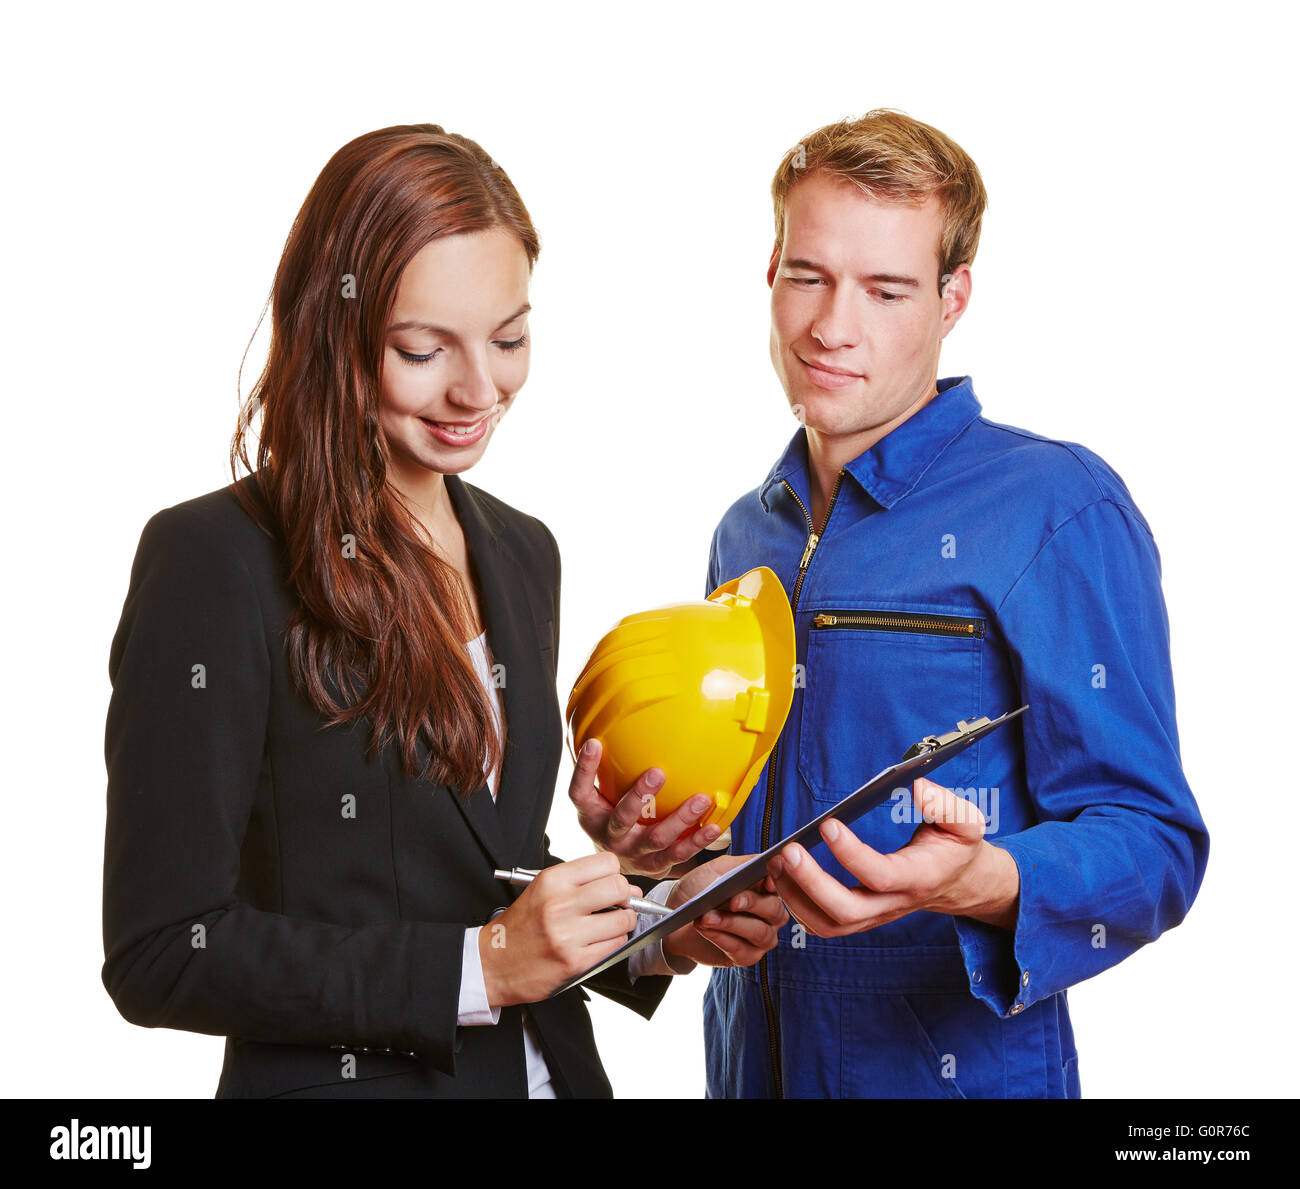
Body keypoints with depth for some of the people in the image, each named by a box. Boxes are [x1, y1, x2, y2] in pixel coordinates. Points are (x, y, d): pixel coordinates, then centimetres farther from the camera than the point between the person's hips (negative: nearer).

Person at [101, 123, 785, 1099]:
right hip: (331, 1075, -6)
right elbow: (161, 953, -18)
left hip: (549, 1066, 6)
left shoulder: (522, 553, 6)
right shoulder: (215, 560, -16)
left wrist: (653, 930, -4)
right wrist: (478, 967, -22)